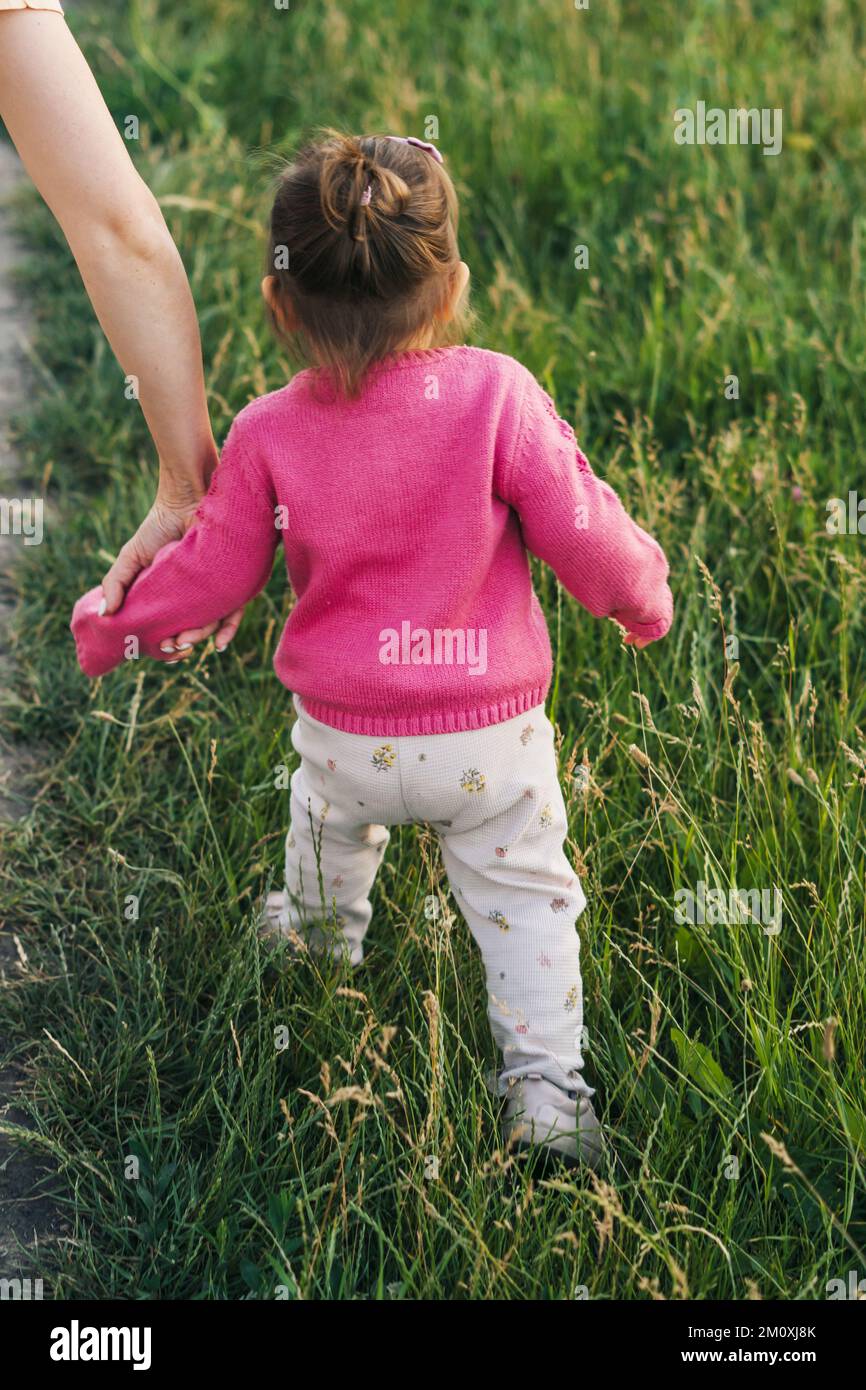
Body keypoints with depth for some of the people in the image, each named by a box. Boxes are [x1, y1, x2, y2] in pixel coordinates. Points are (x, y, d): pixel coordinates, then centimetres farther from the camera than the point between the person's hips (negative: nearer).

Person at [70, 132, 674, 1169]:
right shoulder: (497, 395, -19)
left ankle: (321, 938, 62)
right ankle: (545, 1091, 16)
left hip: (344, 732, 3)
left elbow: (213, 571, -3)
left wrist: (113, 624, 15)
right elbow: (581, 530, -15)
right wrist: (643, 596, 7)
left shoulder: (269, 432, -12)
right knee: (523, 892, 16)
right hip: (488, 734, -2)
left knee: (330, 822, 34)